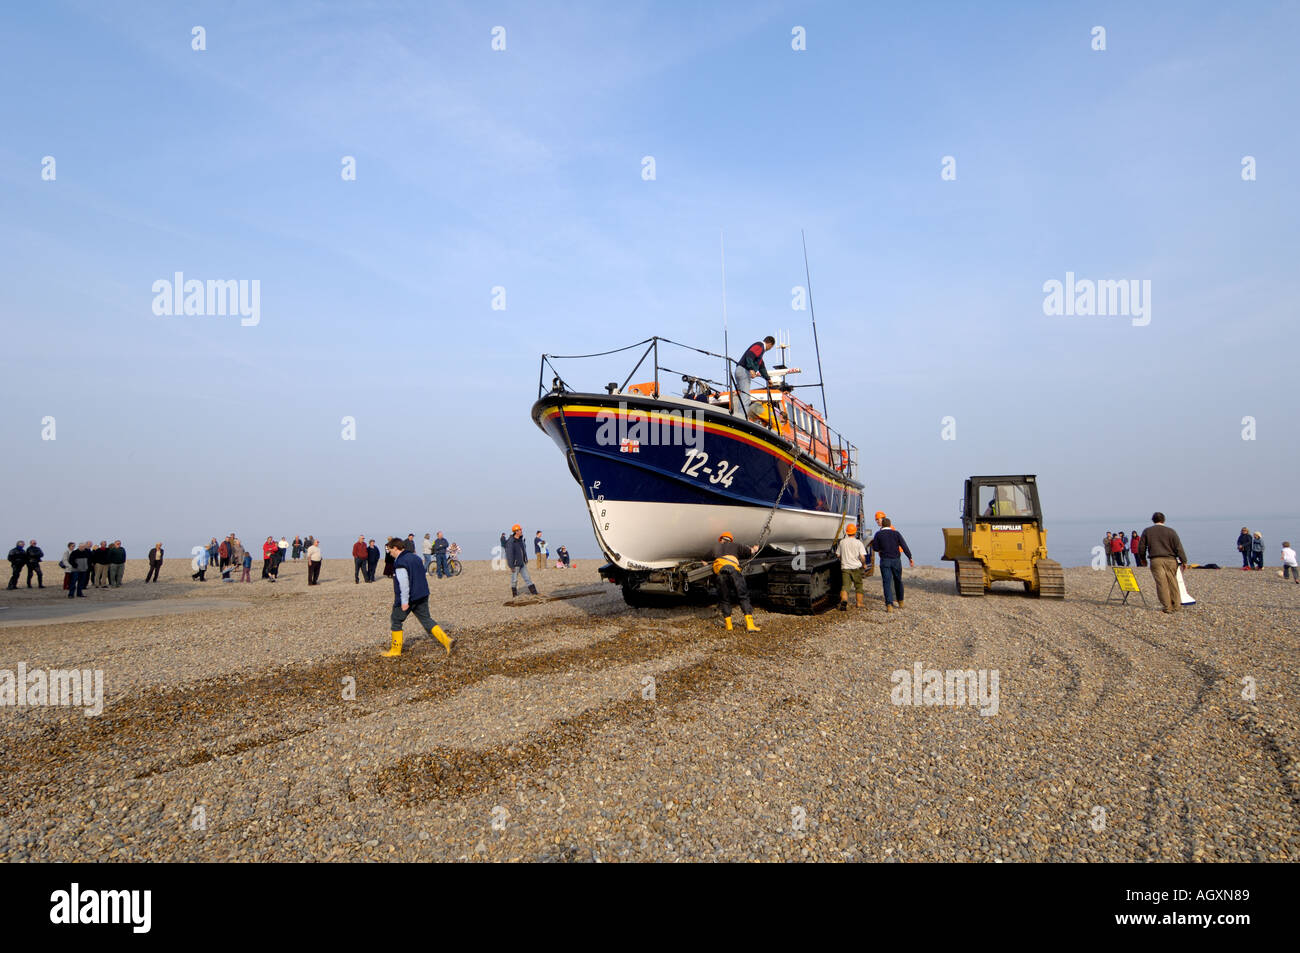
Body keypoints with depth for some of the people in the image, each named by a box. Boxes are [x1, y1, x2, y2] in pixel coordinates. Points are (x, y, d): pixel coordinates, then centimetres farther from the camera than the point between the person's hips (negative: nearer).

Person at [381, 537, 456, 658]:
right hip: (422, 596, 8)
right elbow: (425, 574, 20)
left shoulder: (400, 562, -15)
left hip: (408, 598, -8)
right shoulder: (415, 557, 13)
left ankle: (395, 650, 17)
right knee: (426, 620, 8)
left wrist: (404, 601, -20)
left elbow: (403, 582, -22)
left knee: (396, 621, 10)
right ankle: (447, 640, -8)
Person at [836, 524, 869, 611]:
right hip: (856, 567, -1)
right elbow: (862, 557, -12)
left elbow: (838, 555, 11)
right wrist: (864, 564, 7)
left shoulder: (842, 542, 4)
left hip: (845, 567, 2)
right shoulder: (858, 542, -6)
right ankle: (859, 603, 23)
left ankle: (844, 600, -27)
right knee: (858, 585, 15)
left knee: (845, 585, -4)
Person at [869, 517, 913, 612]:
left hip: (885, 561, -2)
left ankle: (889, 605, -16)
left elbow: (875, 548, 1)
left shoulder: (878, 534, -1)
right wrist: (910, 558, -7)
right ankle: (900, 602, 32)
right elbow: (904, 546, -6)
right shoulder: (896, 533, 1)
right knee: (898, 581, 20)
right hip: (896, 560, 2)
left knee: (887, 583, -3)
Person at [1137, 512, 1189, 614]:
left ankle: (1167, 607, -2)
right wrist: (1184, 561, 6)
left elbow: (1141, 547, 9)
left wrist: (1142, 559, 23)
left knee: (1161, 583, -1)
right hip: (1170, 560, 1)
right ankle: (1176, 605, 14)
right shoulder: (1170, 531, 3)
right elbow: (1178, 547, 0)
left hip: (1155, 560, -1)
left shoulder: (1147, 531, 6)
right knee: (1172, 582, 10)